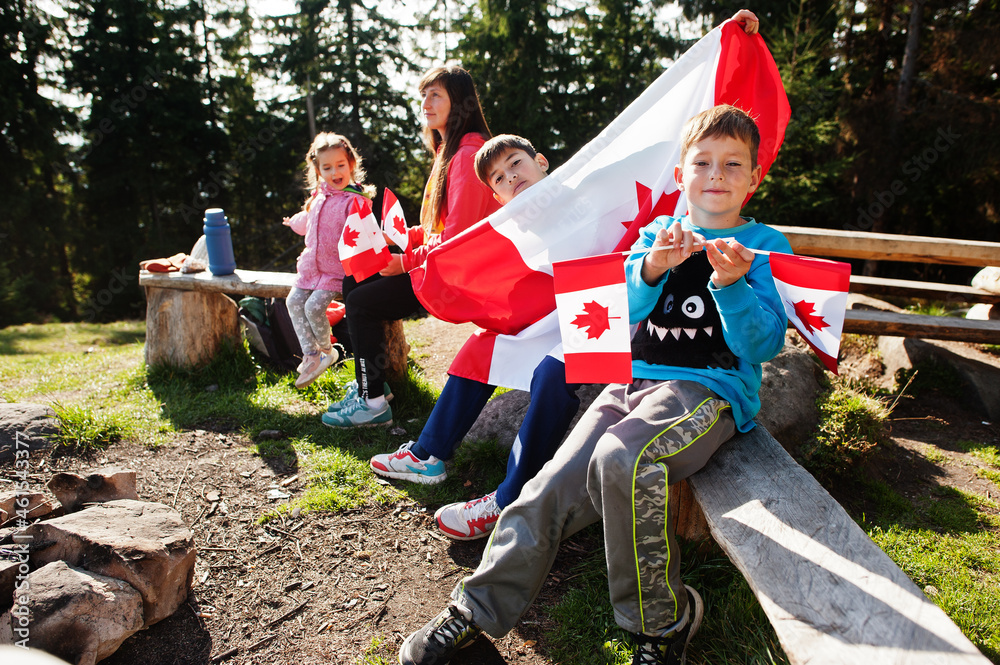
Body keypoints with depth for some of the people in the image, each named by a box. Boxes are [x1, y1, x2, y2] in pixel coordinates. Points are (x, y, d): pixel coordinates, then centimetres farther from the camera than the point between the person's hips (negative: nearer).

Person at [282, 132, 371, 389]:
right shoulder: (319, 194, 7)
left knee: (314, 306, -18)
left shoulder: (353, 201, -17)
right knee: (294, 301, 3)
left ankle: (326, 351, 10)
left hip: (337, 268, -8)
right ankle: (311, 355, 8)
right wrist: (294, 222, 48)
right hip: (312, 265, 8)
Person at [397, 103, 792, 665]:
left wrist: (731, 285, -21)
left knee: (622, 459, -34)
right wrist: (650, 270, -16)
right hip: (633, 381, 4)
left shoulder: (766, 246, 6)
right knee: (553, 487, -12)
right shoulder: (656, 234, 16)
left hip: (712, 389, -4)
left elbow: (762, 347, -3)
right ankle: (477, 612, 3)